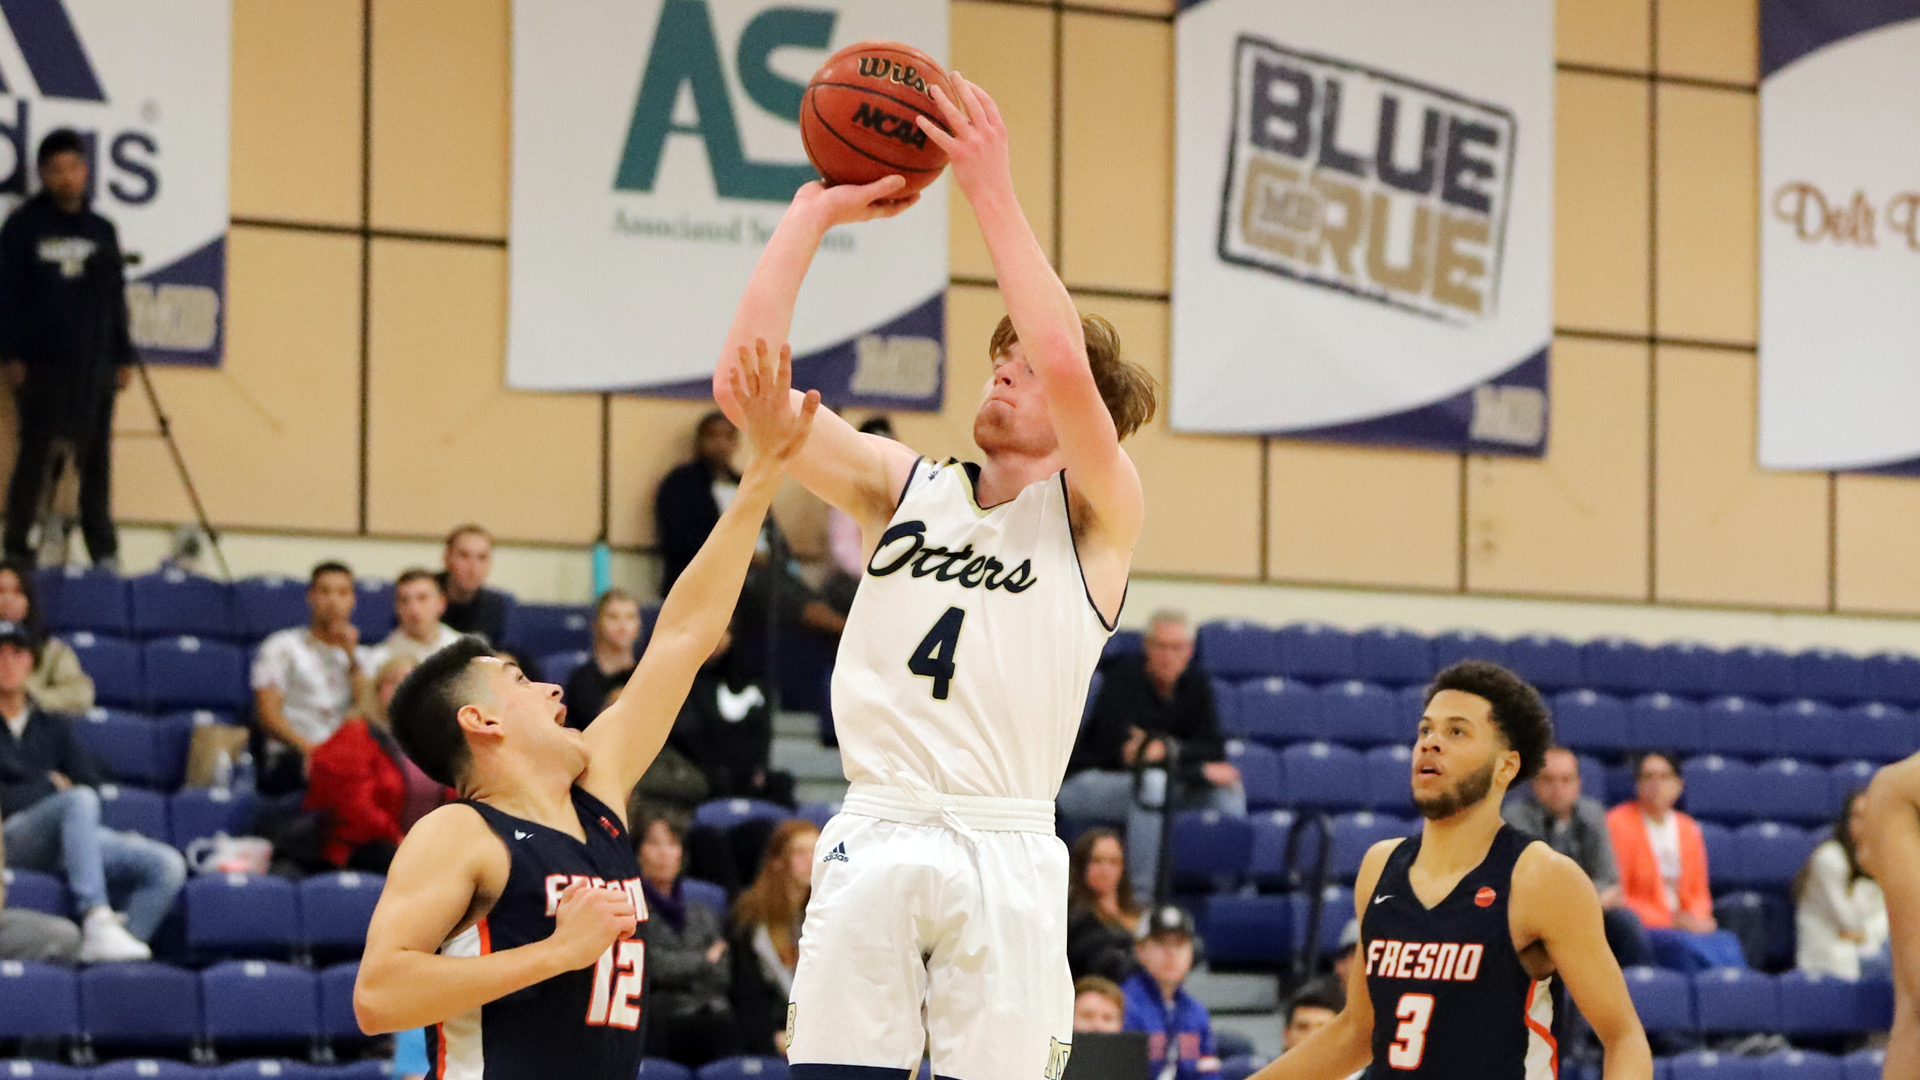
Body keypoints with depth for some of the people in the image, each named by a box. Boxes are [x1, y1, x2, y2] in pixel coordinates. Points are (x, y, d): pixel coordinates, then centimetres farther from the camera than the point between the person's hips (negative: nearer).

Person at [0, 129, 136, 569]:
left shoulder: (101, 231, 14)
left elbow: (115, 297, 17)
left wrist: (124, 356, 13)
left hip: (94, 365, 3)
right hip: (42, 364, -3)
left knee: (95, 459, 3)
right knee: (36, 455, -4)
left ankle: (104, 551, 5)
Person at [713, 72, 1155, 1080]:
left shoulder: (1096, 514, 4)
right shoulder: (904, 484, 17)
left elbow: (1066, 362, -16)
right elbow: (743, 382, 7)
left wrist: (992, 192, -11)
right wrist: (811, 213, 6)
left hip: (1005, 853, -3)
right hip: (875, 837, 3)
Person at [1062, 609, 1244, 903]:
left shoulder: (1195, 683, 1)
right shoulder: (1124, 677, -17)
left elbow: (1214, 750, -6)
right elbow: (1121, 749, -27)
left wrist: (1167, 749, -27)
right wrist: (1203, 771, -27)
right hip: (1089, 779, -6)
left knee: (1229, 790, -11)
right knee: (1153, 782, -37)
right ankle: (1142, 894, -36)